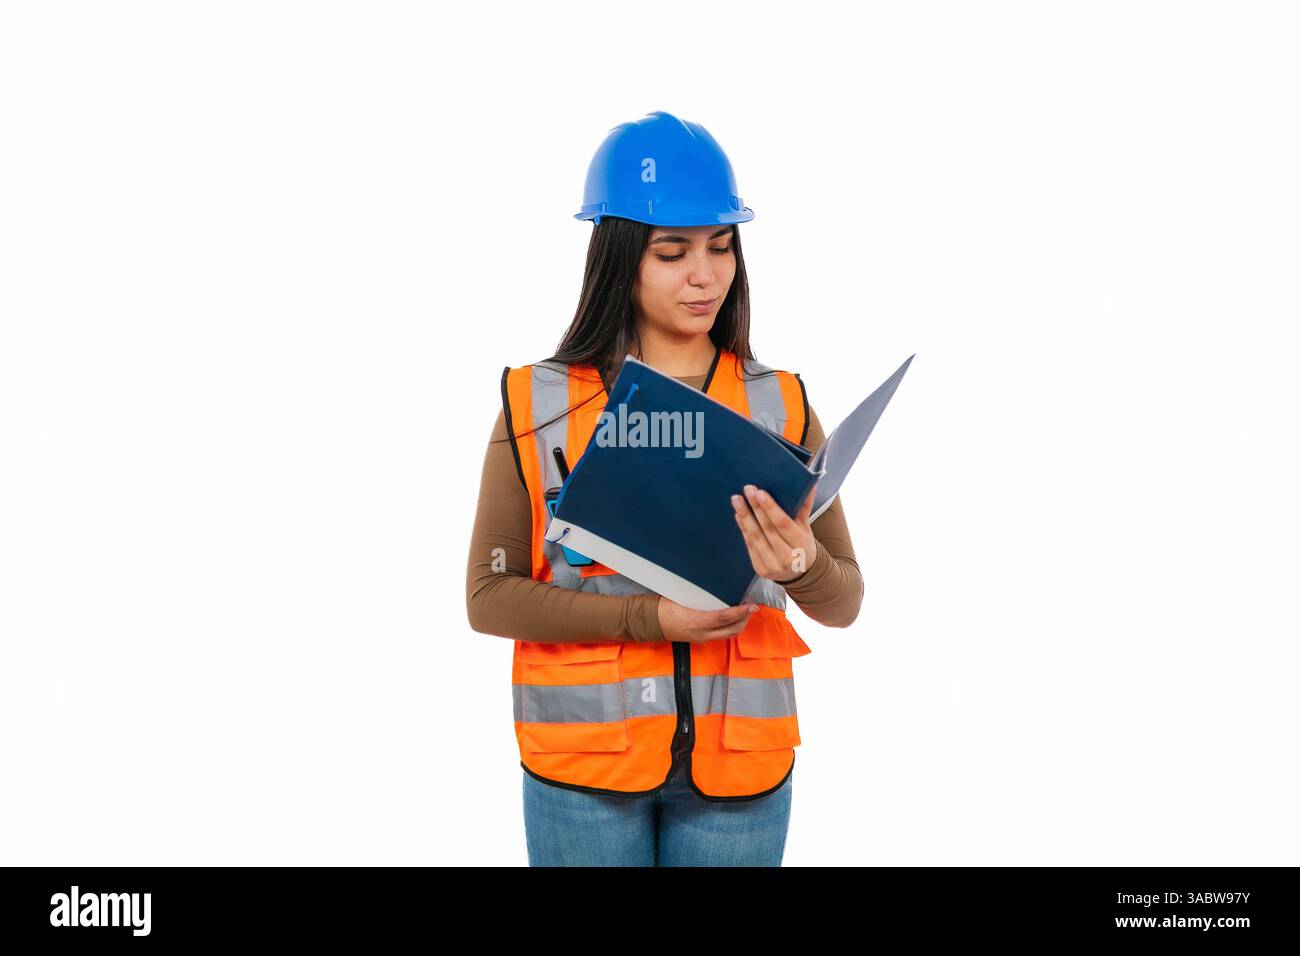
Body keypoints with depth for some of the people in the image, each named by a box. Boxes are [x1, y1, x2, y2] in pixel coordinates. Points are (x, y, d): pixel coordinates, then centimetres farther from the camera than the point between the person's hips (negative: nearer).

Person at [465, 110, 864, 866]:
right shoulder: (537, 404, -3)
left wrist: (801, 567, -21)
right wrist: (652, 616, -18)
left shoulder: (780, 406, 2)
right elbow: (489, 595, -5)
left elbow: (845, 603, 2)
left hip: (737, 769, 2)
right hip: (584, 760, -1)